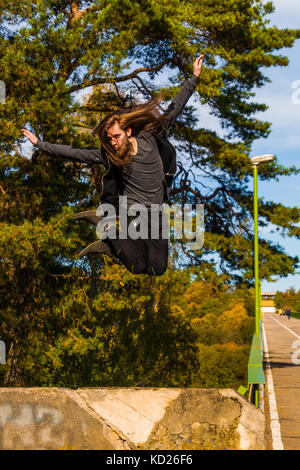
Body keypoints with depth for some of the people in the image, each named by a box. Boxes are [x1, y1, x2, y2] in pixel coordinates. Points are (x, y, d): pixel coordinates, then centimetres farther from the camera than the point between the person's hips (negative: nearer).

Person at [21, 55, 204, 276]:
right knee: (138, 266, -7)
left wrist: (195, 77, -2)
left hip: (156, 212, 3)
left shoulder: (149, 139, -6)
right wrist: (40, 144, -11)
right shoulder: (108, 154, -9)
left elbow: (174, 109, -3)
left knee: (158, 269, -3)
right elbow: (72, 152, -7)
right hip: (133, 213, -3)